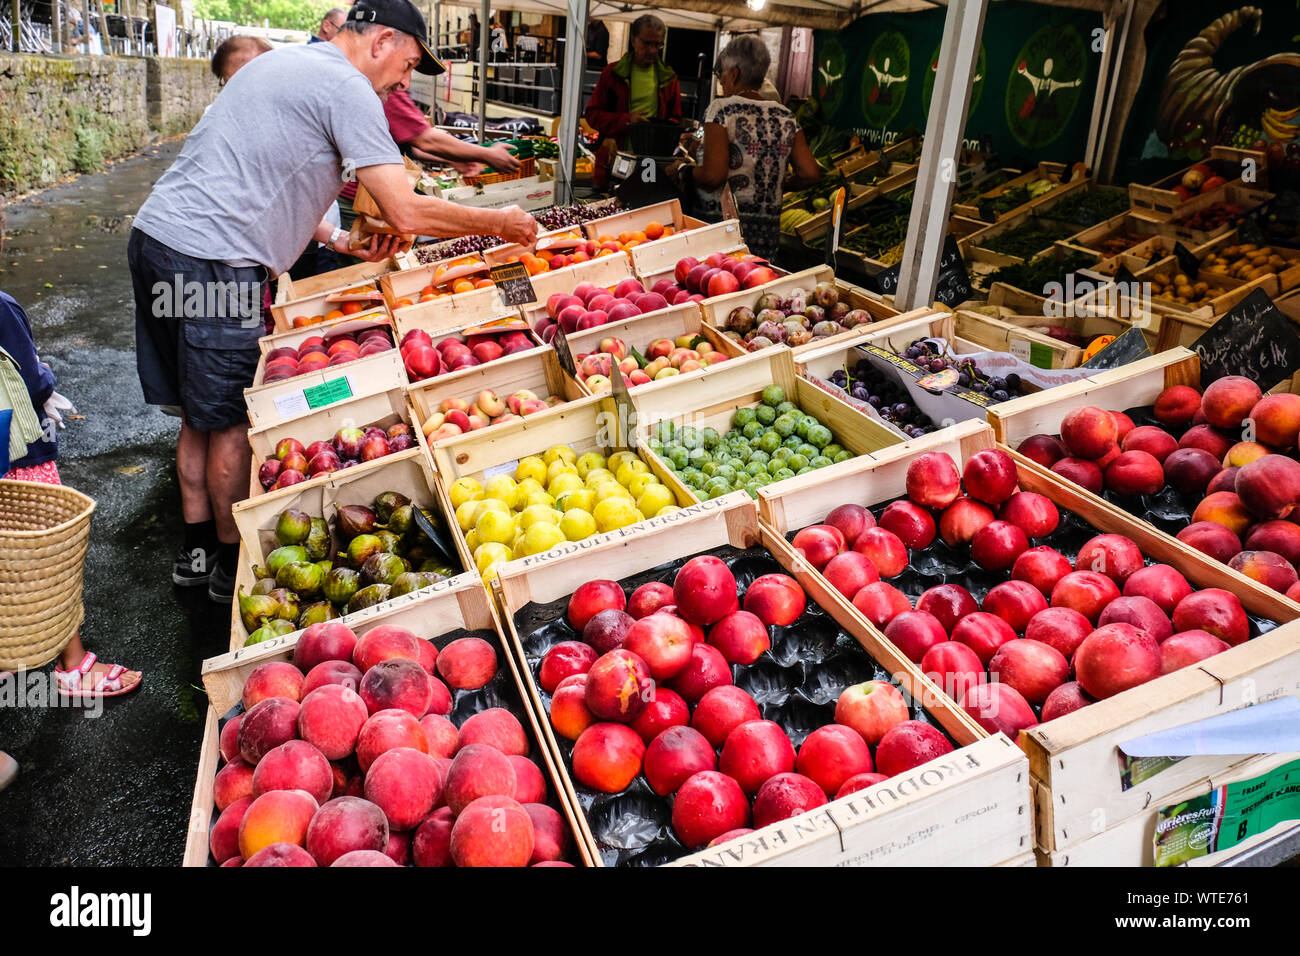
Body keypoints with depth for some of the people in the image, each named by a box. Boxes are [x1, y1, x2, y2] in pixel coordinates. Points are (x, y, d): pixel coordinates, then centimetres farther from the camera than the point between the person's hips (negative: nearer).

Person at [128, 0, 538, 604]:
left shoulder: (285, 62, 22)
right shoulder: (346, 88, -9)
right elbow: (408, 215, -16)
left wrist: (338, 241, 21)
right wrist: (499, 224, -4)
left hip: (156, 236, 10)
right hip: (210, 261, -10)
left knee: (204, 411, 17)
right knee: (231, 419, 3)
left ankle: (197, 548, 29)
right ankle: (232, 563, 17)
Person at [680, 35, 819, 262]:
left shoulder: (721, 109, -5)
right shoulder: (786, 117, 10)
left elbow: (712, 176, -16)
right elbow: (809, 173, 5)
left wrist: (684, 170, 3)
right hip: (768, 236, 5)